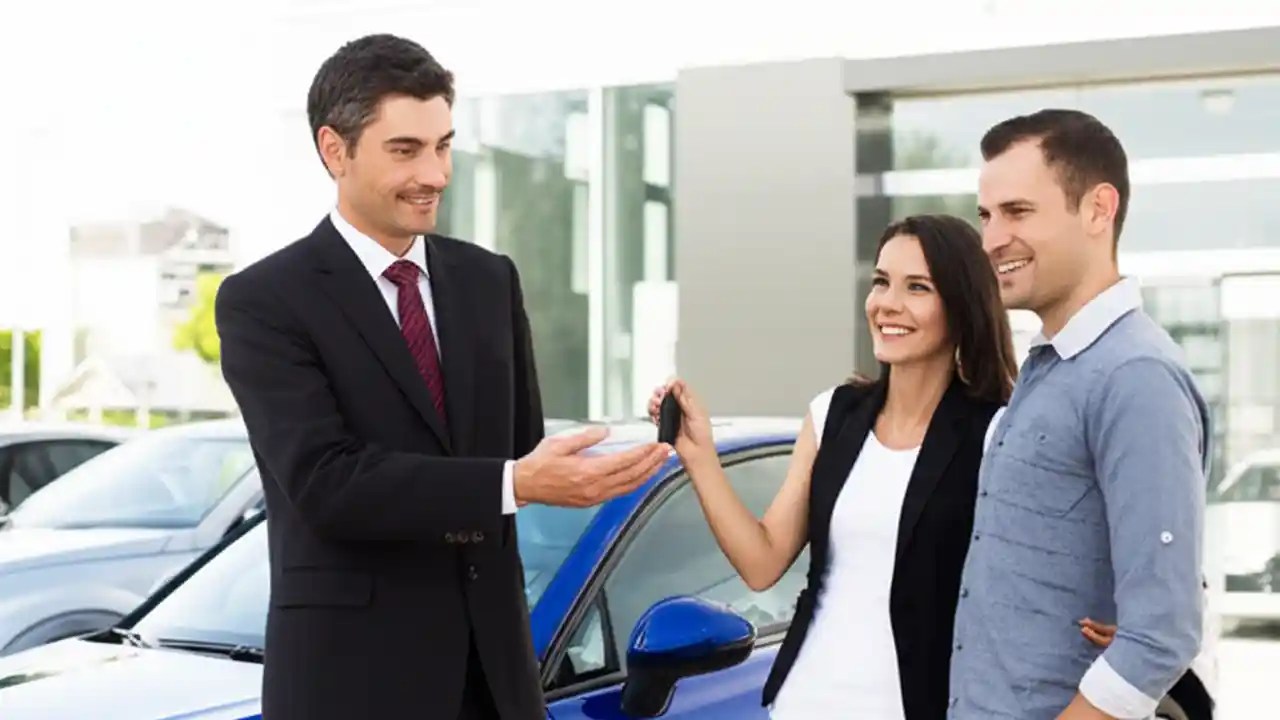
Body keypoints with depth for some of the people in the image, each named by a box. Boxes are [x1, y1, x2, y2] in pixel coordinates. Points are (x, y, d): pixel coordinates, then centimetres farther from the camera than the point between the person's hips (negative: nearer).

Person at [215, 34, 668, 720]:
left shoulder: (490, 280, 9)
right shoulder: (263, 301, -8)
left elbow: (521, 450, 12)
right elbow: (326, 482, -19)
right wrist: (516, 485, -27)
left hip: (491, 659, 5)